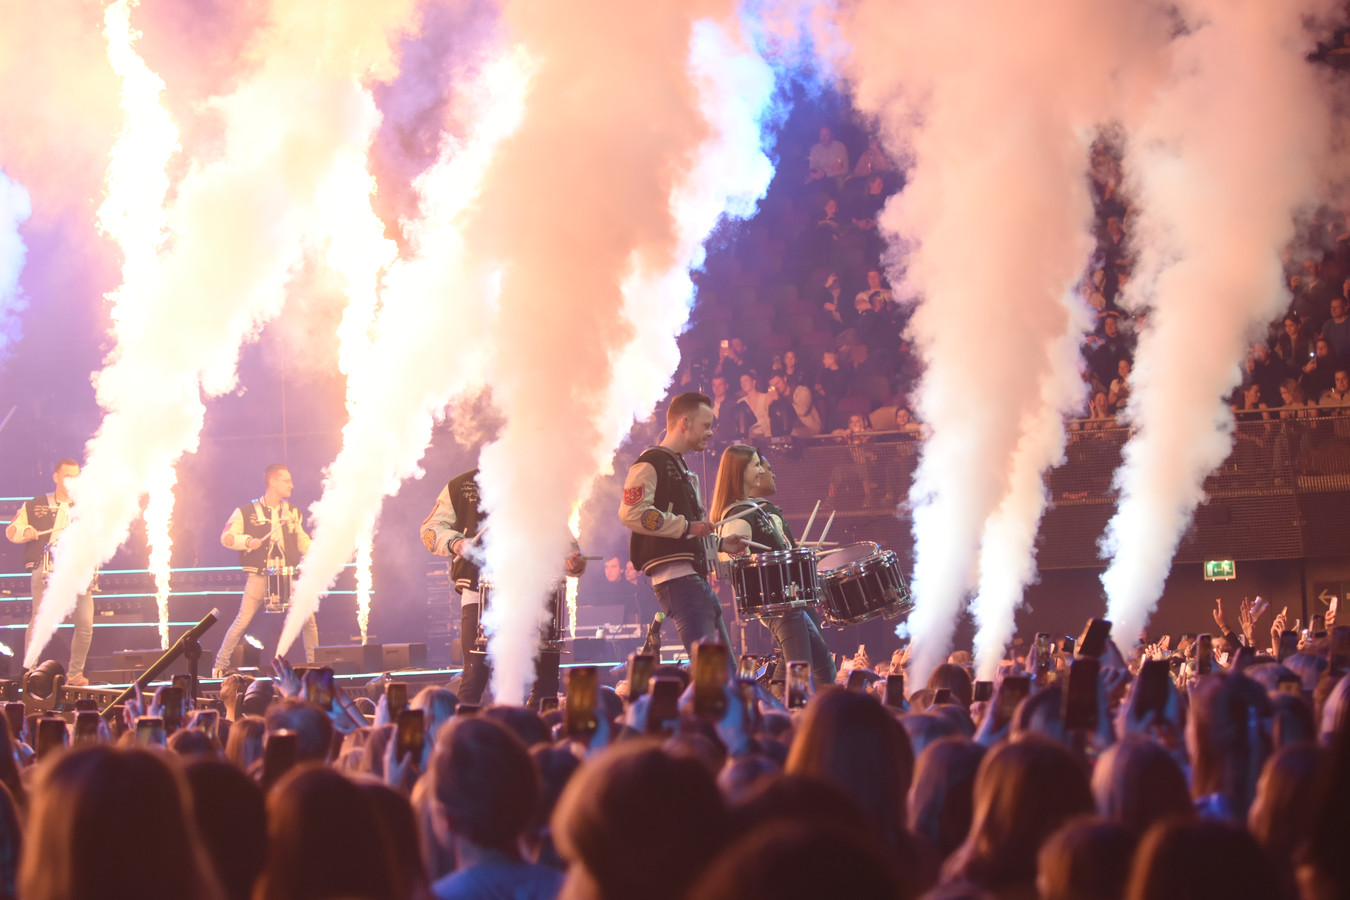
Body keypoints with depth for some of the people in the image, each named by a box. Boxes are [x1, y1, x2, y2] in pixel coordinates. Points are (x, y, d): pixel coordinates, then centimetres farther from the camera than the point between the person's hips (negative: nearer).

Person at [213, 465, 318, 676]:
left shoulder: (292, 512, 13)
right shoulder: (247, 511, -1)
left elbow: (301, 539, 23)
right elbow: (226, 537, -2)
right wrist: (248, 542, -19)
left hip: (288, 577, 4)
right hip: (259, 577, -4)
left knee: (308, 620, -2)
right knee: (242, 621, -9)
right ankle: (221, 666, 1)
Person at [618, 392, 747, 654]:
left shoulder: (683, 469, 27)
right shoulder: (651, 463, -5)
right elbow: (631, 513, -21)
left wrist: (719, 543, 19)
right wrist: (686, 526, -20)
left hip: (696, 576, 10)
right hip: (674, 575, -10)